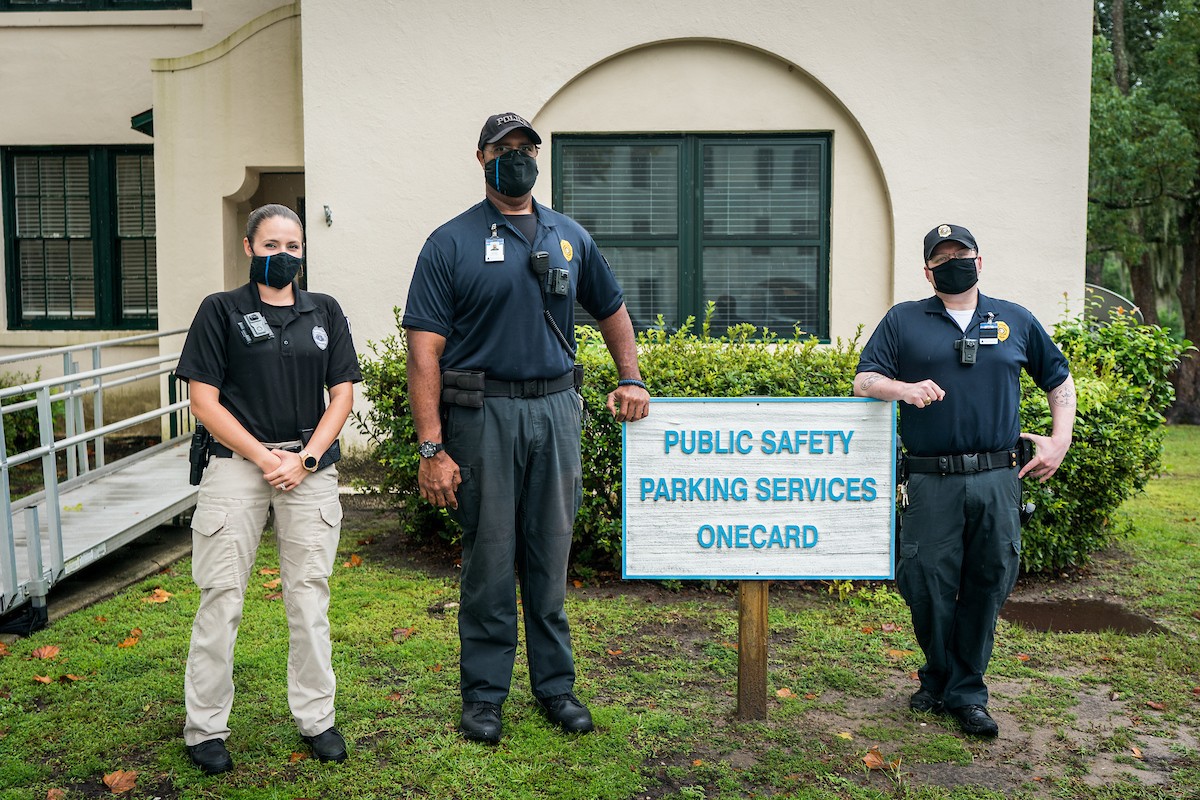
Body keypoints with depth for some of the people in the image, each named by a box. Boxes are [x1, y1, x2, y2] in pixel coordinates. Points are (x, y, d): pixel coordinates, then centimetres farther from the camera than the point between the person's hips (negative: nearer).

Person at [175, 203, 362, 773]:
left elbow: (342, 395, 7)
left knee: (309, 594, 6)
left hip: (310, 465, 2)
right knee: (222, 595, 1)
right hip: (237, 462, -2)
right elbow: (204, 400, -3)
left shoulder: (324, 312, 10)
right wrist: (264, 456, -10)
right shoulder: (221, 311, 2)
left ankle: (316, 718, 18)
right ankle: (205, 726, 14)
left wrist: (304, 458, -6)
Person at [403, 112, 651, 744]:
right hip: (483, 414, -3)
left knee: (551, 555, 11)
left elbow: (611, 310, 25)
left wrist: (630, 379, 10)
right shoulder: (451, 243, -2)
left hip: (556, 410, 4)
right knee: (489, 558, 3)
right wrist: (432, 448, -14)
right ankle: (483, 693, 18)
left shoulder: (570, 237, 12)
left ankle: (555, 685, 24)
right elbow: (425, 350, -8)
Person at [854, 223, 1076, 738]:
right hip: (932, 482, -1)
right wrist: (903, 388, -18)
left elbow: (1059, 380, 23)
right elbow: (864, 381, 3)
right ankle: (940, 677, 25)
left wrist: (1060, 440, 10)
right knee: (927, 584, 1)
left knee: (987, 585, 5)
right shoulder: (903, 321, 9)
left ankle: (966, 693, 19)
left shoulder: (1016, 321, 14)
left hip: (998, 479, 2)